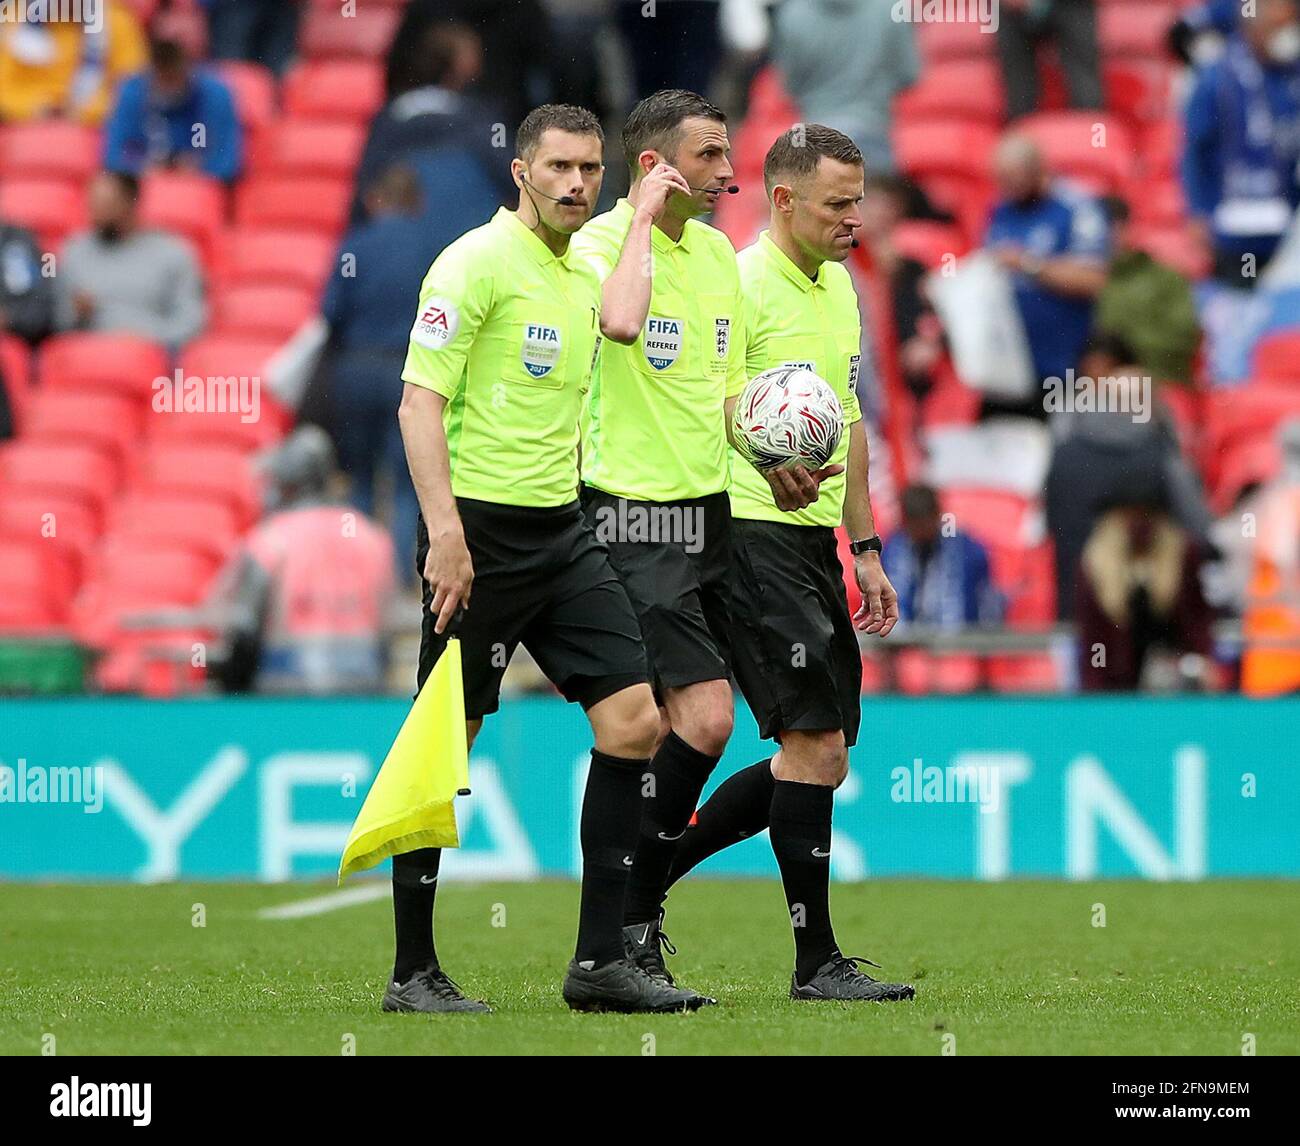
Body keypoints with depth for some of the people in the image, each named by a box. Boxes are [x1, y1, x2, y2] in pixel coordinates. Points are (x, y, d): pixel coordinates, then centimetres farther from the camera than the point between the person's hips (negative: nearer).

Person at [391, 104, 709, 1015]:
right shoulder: (477, 263, -11)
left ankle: (600, 960, 3)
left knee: (632, 719, -1)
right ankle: (414, 971, 6)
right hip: (478, 530, -8)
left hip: (561, 530, 8)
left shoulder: (585, 277, 14)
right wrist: (445, 529, -24)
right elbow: (420, 402, -16)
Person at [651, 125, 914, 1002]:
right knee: (816, 745, -11)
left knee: (818, 759, 8)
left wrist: (864, 548, 21)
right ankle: (817, 961, -4)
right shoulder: (739, 286, -12)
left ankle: (649, 876, 19)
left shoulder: (838, 286, 15)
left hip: (813, 542, 9)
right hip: (749, 532, -9)